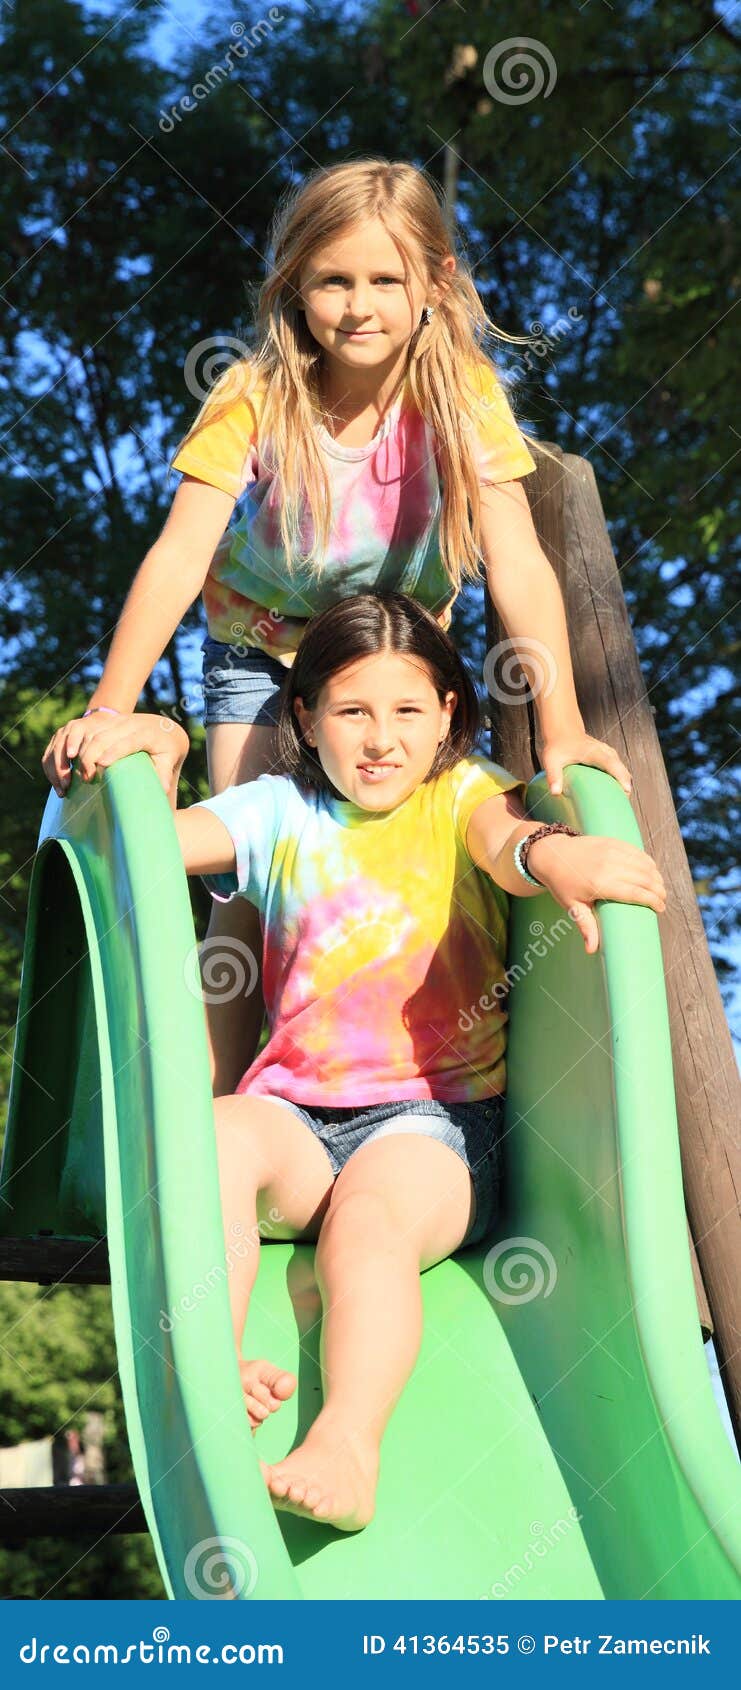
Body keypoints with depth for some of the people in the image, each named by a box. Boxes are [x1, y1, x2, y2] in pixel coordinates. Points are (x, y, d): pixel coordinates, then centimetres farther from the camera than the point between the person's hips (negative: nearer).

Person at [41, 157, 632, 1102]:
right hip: (259, 650, -1)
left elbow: (518, 564, -29)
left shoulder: (463, 395, -23)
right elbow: (181, 553, -30)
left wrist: (560, 727, -38)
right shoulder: (253, 397, -24)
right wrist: (111, 710, -40)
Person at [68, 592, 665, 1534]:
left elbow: (502, 842, -16)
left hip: (435, 1114, -2)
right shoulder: (281, 811, 15)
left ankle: (347, 1444, -46)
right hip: (297, 1115, 2)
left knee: (371, 1222, -33)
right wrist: (155, 760, -17)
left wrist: (549, 854, -41)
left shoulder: (465, 794, 8)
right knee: (214, 1133, -30)